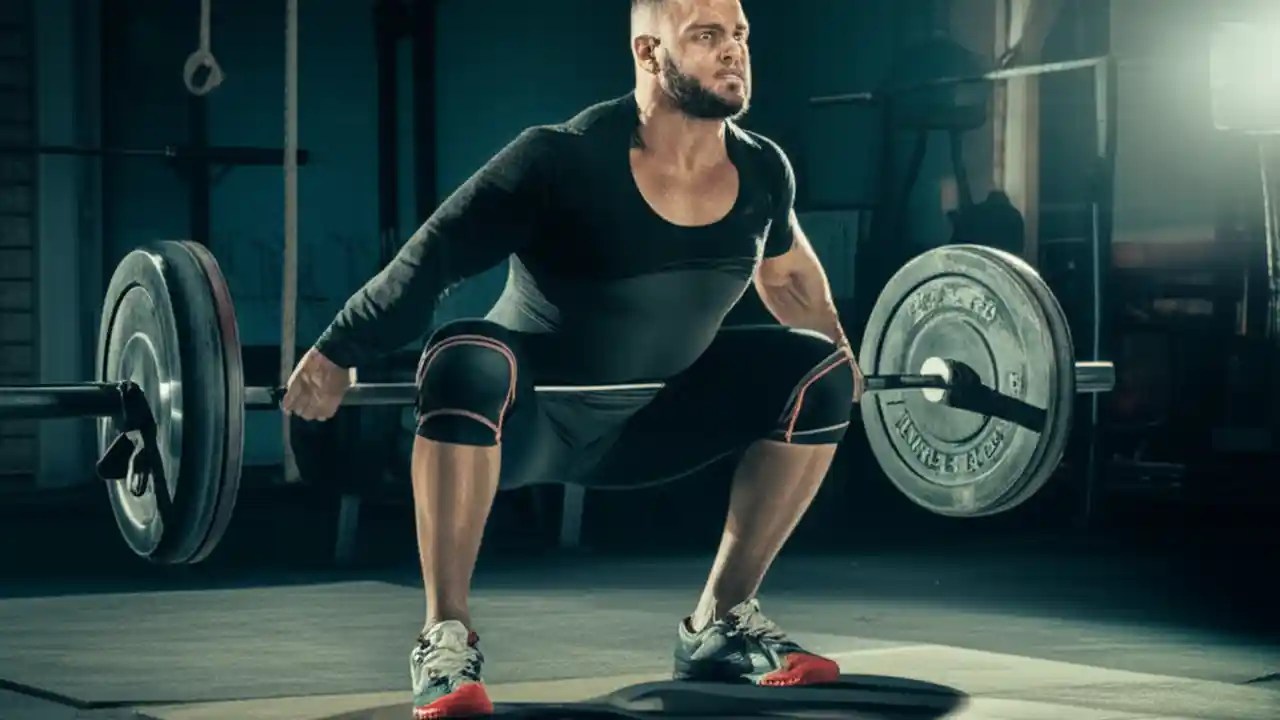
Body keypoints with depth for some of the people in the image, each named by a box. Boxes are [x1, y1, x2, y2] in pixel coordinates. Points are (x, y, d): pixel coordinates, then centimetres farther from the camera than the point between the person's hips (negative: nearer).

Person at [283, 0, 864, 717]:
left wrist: (840, 346, 28)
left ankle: (720, 624, 7)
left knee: (822, 373, -4)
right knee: (469, 360, -38)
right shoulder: (567, 161, -24)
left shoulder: (762, 171, -6)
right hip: (527, 421, -6)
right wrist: (336, 353, -22)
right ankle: (446, 641, -25)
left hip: (647, 421, 6)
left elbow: (786, 269, 16)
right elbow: (430, 256, -20)